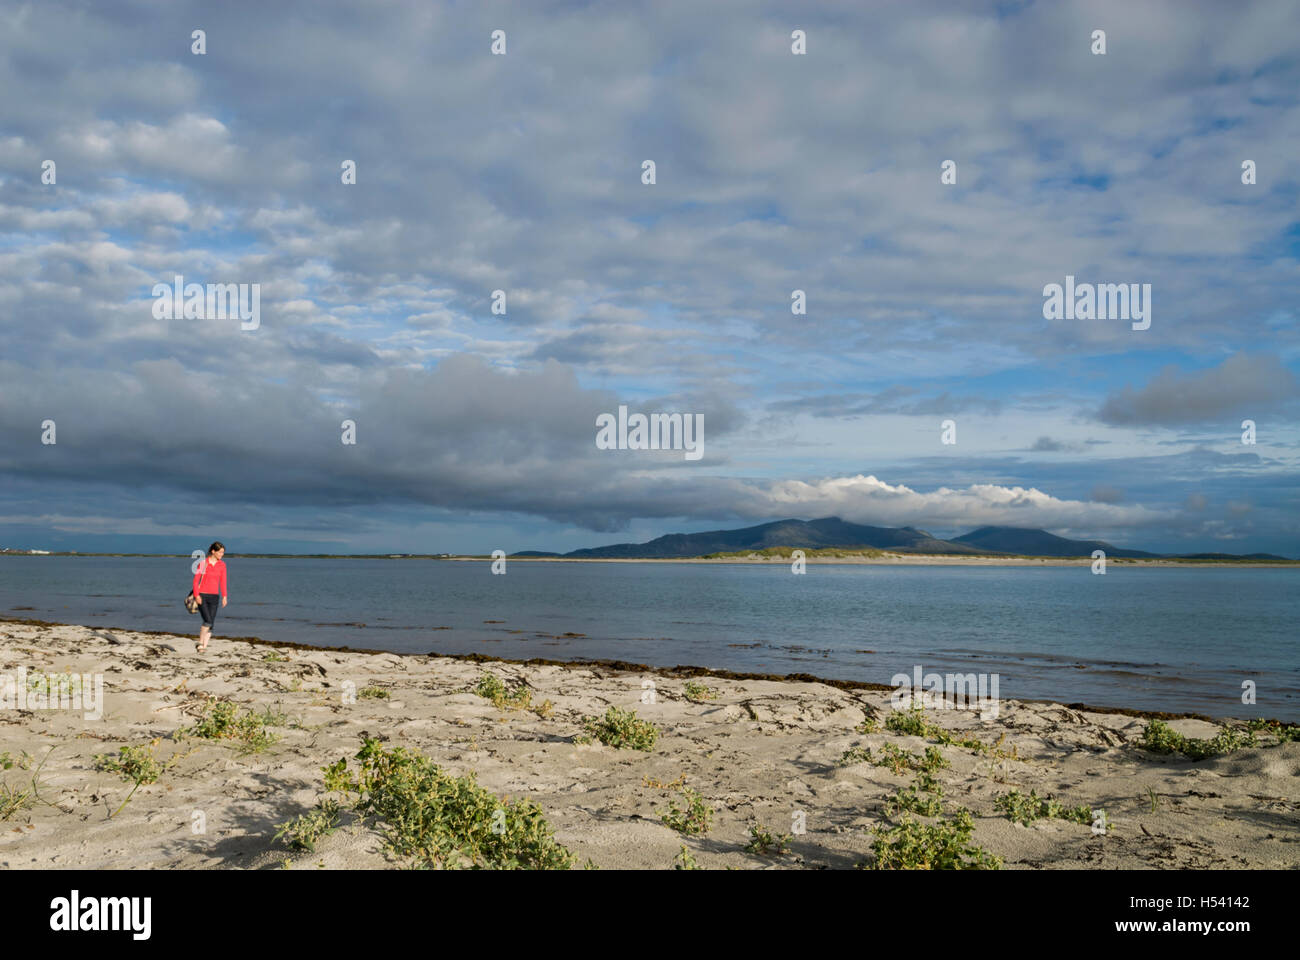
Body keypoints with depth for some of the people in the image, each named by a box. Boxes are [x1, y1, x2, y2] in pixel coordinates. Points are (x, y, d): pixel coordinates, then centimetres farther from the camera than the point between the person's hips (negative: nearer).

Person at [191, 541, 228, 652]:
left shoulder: (222, 565, 4)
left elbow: (223, 582, 7)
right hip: (202, 596, -4)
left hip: (214, 596, 4)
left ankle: (204, 647, 8)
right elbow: (196, 580, -5)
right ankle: (200, 643, 1)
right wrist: (196, 595, -12)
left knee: (211, 623, 0)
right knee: (208, 621, -17)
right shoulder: (203, 562, -7)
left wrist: (224, 596, -1)